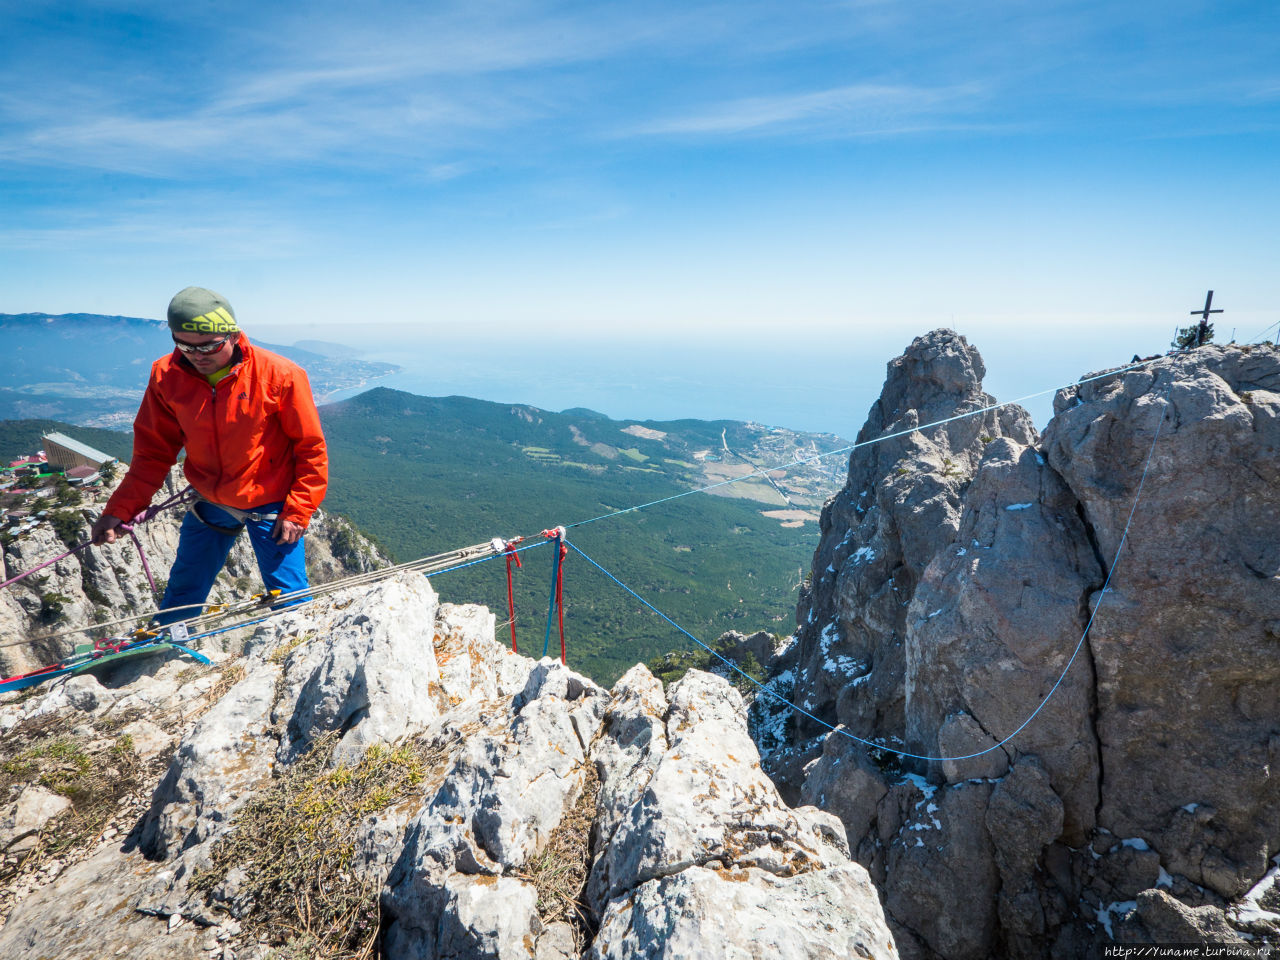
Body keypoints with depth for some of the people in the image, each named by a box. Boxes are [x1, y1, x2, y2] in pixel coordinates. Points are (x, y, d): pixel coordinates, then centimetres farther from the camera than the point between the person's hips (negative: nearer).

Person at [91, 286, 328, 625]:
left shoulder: (279, 375, -20)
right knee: (182, 596, 18)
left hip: (271, 507, -3)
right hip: (209, 504, 4)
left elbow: (311, 448, -12)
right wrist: (119, 509, -7)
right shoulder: (166, 377, -9)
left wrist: (297, 512, -14)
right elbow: (154, 451, 2)